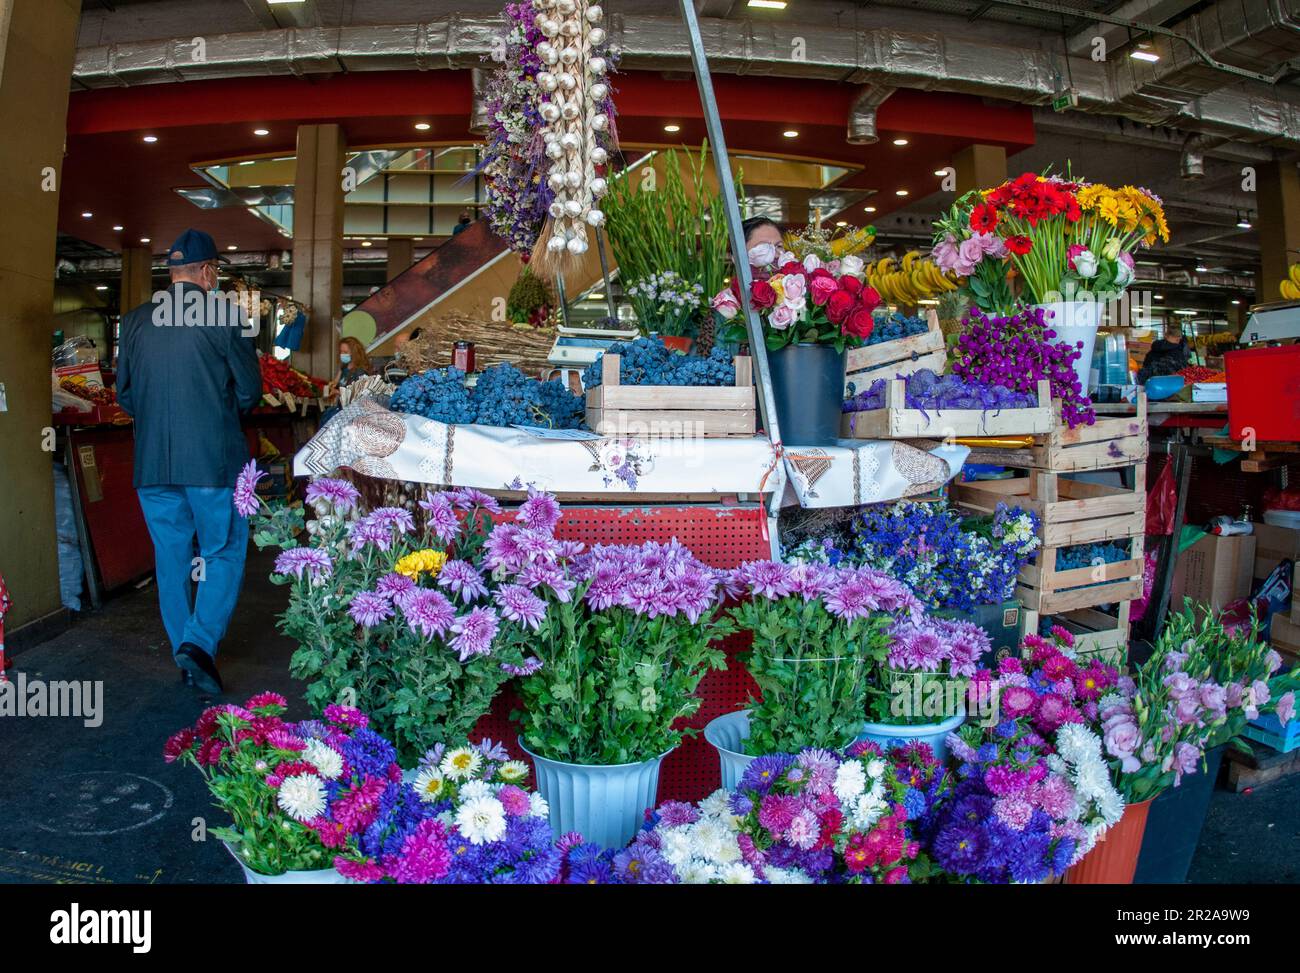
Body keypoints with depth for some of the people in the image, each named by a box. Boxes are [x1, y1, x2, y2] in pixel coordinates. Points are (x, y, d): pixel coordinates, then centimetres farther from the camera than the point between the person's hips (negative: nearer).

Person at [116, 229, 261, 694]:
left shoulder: (135, 320, 6)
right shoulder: (224, 315, -7)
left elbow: (124, 393, 12)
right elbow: (250, 389, -4)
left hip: (152, 462, 5)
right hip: (213, 459, -4)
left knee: (171, 557, 14)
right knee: (224, 552, 7)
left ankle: (184, 653, 24)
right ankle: (199, 642, -8)